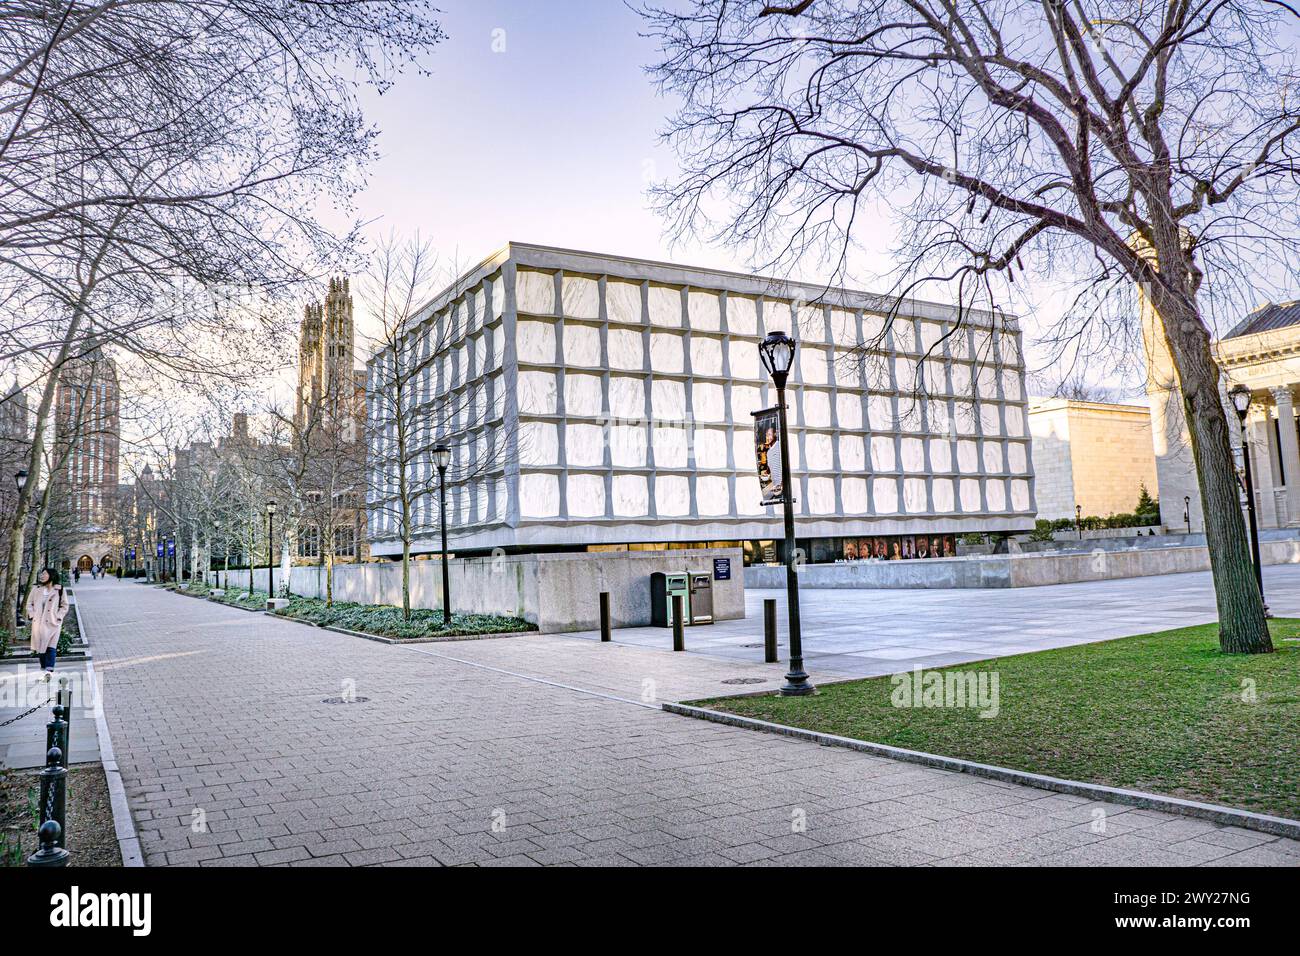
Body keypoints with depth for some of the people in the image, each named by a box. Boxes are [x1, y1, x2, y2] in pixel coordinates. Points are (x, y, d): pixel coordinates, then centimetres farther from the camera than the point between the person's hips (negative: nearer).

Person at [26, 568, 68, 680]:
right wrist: (32, 616, 1)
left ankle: (49, 670, -18)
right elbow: (29, 603, 13)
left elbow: (64, 605, 4)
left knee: (51, 647, -12)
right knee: (41, 646, 8)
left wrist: (58, 617, -6)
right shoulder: (36, 589, 5)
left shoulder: (59, 590, -2)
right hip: (39, 623, 3)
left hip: (52, 624, -3)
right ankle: (43, 668, 20)